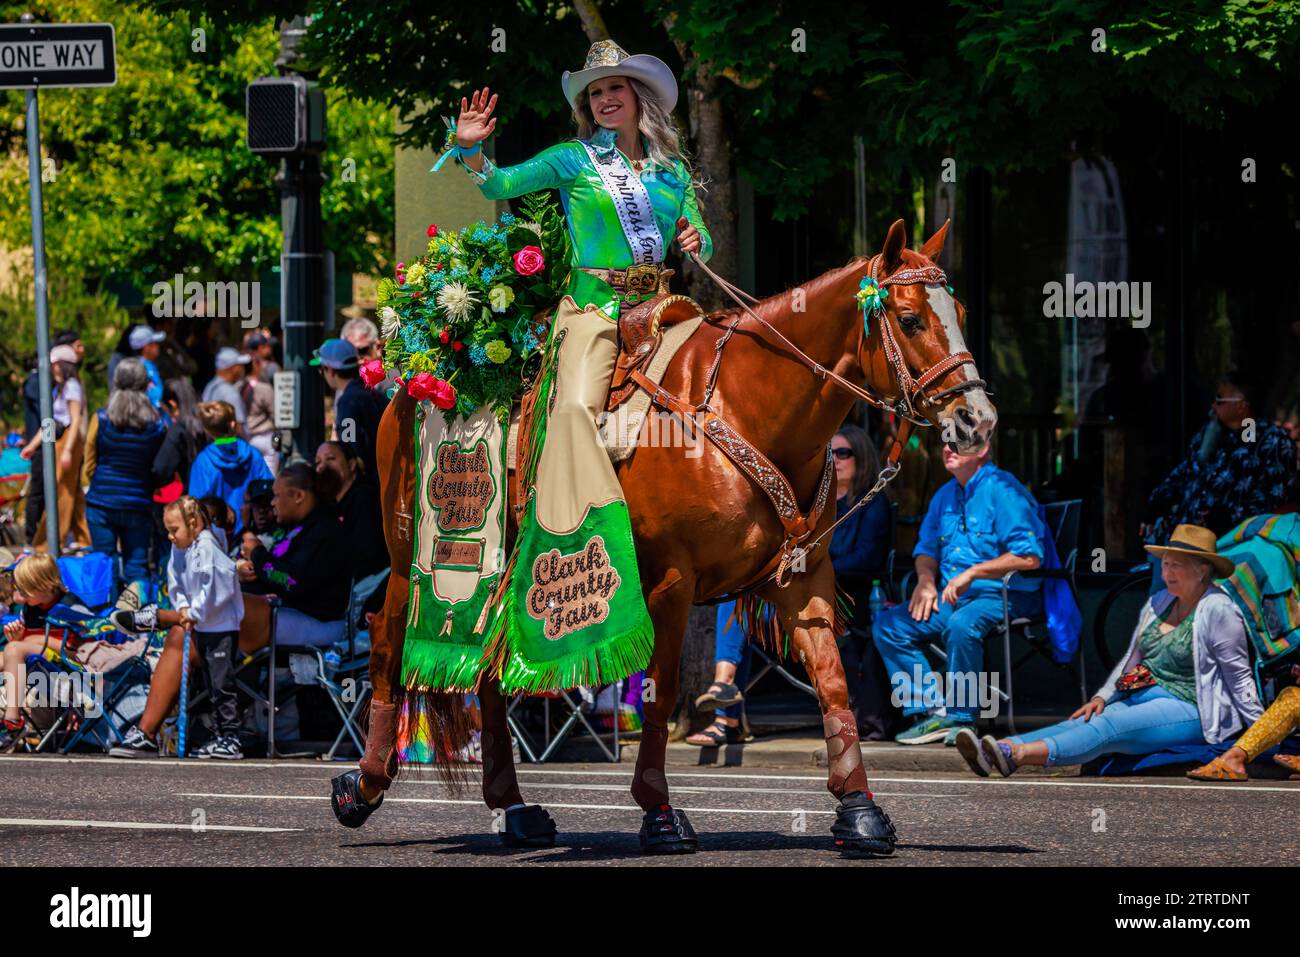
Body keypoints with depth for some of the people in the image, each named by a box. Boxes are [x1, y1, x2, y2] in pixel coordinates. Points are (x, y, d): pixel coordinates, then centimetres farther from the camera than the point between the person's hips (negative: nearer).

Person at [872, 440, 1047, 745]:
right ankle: (929, 712, -10)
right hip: (950, 598, 8)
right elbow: (927, 548, 26)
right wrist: (926, 579, 3)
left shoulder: (1002, 491, -11)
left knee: (962, 624, -39)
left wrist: (972, 573, -21)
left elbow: (1029, 557, -20)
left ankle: (961, 719, -26)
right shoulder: (946, 496, 15)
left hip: (1002, 596, -8)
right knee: (887, 626, -5)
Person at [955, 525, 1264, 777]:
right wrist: (1102, 697, 10)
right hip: (1141, 699, 8)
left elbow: (1239, 676, -5)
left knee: (1109, 727, -31)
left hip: (1187, 710, -8)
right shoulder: (1159, 603, 18)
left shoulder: (1217, 610, -6)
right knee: (1083, 723, -19)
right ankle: (1002, 748, -41)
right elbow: (1131, 660, 22)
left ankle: (1017, 755, -52)